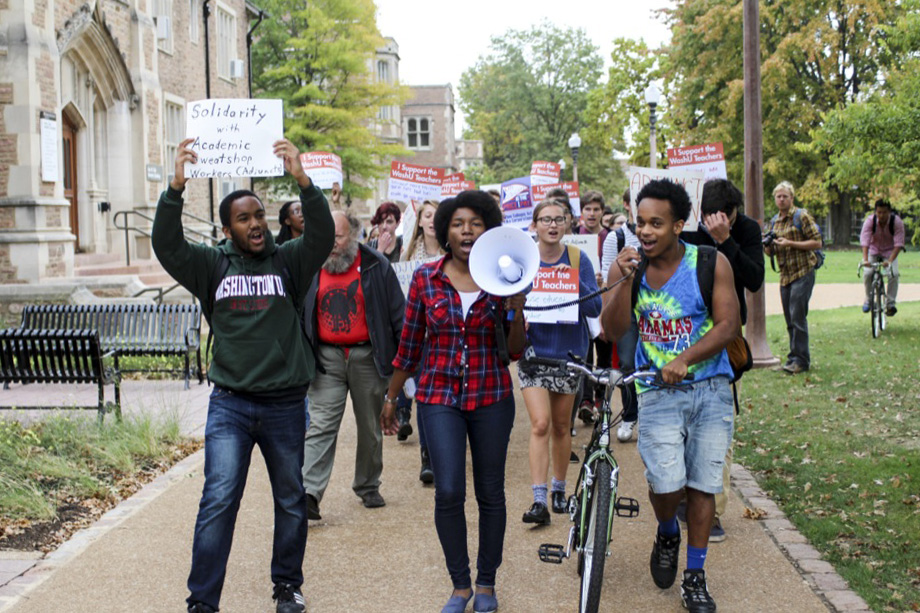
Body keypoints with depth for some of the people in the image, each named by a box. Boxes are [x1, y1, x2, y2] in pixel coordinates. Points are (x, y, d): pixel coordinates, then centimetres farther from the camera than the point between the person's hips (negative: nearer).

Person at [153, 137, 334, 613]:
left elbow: (322, 236, -15)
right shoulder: (212, 265, 3)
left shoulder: (287, 261, 2)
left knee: (291, 501, 13)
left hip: (284, 404, 1)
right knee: (218, 499, -9)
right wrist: (176, 186, -26)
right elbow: (167, 245, -12)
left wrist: (301, 180, -29)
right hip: (229, 404, -1)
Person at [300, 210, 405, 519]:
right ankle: (309, 493, -16)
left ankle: (368, 487, 28)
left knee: (371, 428, 11)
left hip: (368, 357, 0)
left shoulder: (376, 265, -1)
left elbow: (398, 314, 2)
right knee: (321, 425, -10)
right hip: (327, 358, 0)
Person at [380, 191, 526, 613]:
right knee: (448, 492, -10)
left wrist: (517, 309, -17)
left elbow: (514, 352, 0)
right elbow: (410, 343, 7)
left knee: (490, 493, 8)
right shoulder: (426, 278, -1)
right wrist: (391, 397, 11)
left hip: (491, 397, 1)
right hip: (440, 394, -1)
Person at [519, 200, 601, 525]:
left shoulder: (578, 259, -1)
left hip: (568, 352, 1)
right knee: (540, 424, -12)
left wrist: (574, 283, -23)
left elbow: (595, 308, -6)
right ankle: (539, 501, -11)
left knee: (561, 426, 11)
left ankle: (559, 490, 28)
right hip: (533, 352, -1)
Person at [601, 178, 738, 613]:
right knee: (667, 483, -14)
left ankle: (695, 577, 19)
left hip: (710, 388, 0)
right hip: (658, 392, 0)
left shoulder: (711, 263, -5)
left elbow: (727, 324, -8)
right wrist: (624, 281, -23)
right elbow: (614, 329, -9)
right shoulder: (627, 265, -1)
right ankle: (667, 535, 21)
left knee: (702, 485, 4)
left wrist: (686, 359, -19)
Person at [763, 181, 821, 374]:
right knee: (790, 320, 9)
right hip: (785, 275, 7)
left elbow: (817, 242, -11)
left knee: (797, 317, -11)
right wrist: (766, 246, -3)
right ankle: (795, 357, 16)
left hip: (802, 273, -7)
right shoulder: (775, 222, 15)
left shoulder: (802, 217, -5)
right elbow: (771, 252, 21)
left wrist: (790, 243, -18)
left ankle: (800, 360, -8)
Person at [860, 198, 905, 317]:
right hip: (873, 251, 0)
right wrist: (865, 259, -45)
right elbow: (864, 240, -32)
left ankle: (890, 303, -11)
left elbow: (899, 244, -29)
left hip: (890, 252, 0)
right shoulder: (870, 221, -23)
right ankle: (868, 299, 2)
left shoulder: (897, 222, -24)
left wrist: (890, 260, -42)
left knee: (894, 274, -22)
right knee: (867, 274, -19)